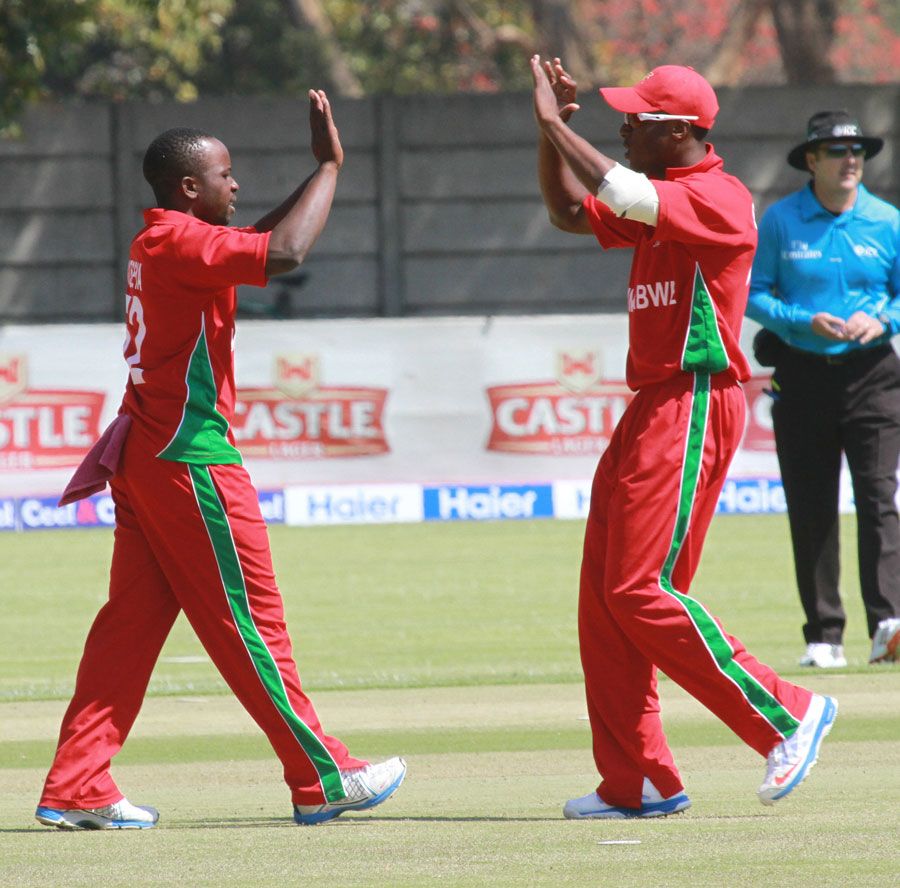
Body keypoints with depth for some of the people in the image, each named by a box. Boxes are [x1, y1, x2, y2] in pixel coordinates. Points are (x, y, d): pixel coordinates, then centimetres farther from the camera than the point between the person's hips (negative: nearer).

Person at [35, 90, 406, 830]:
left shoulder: (157, 241, 14)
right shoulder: (180, 241, -15)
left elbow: (260, 241, 25)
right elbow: (282, 254, -28)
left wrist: (320, 172, 17)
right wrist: (330, 167, -17)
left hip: (142, 455, 10)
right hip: (190, 458, -10)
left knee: (132, 621, 8)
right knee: (249, 619, -3)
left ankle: (77, 789, 5)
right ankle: (323, 779, 3)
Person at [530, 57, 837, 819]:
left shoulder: (718, 198, -13)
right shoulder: (660, 201, 17)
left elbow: (623, 196, -26)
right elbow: (571, 211, 24)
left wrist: (556, 123, -15)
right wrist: (550, 129, 11)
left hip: (695, 407, -10)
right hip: (651, 409, 10)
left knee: (641, 593, -15)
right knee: (603, 598, 6)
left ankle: (787, 716, -7)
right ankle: (636, 783, 8)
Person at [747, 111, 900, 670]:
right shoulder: (779, 222, 2)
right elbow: (753, 293, 2)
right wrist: (804, 321, -14)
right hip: (802, 376, 1)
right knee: (810, 510, 2)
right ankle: (824, 637, 8)